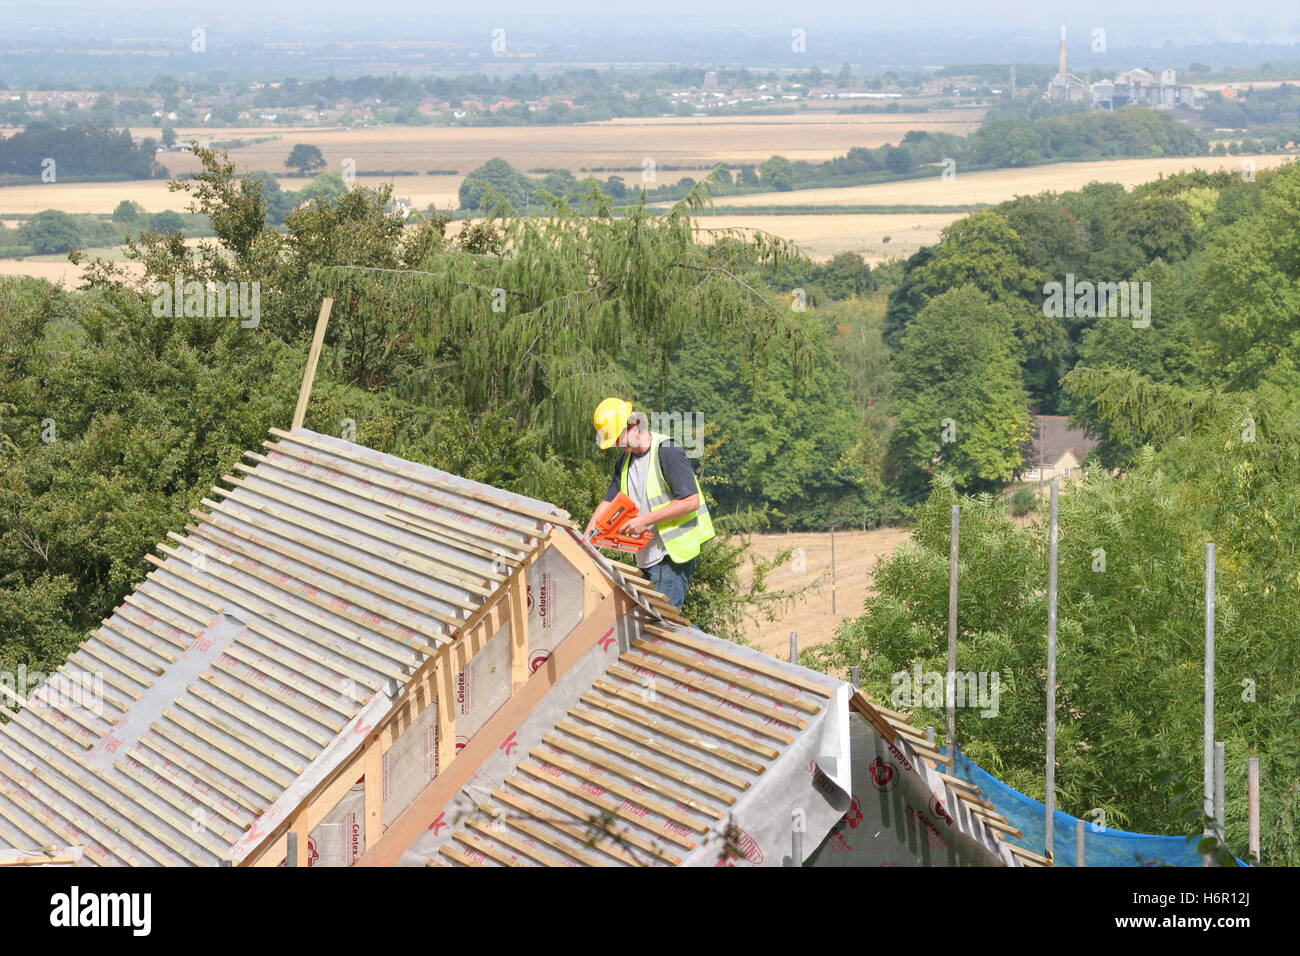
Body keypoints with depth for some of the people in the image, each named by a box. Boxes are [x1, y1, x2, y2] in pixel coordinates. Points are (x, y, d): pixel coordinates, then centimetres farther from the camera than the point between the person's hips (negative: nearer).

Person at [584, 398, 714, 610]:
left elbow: (691, 501, -20)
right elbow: (608, 503, 16)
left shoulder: (667, 452, -14)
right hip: (646, 558, 9)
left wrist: (645, 520, -19)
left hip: (673, 554, -9)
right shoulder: (625, 461, 14)